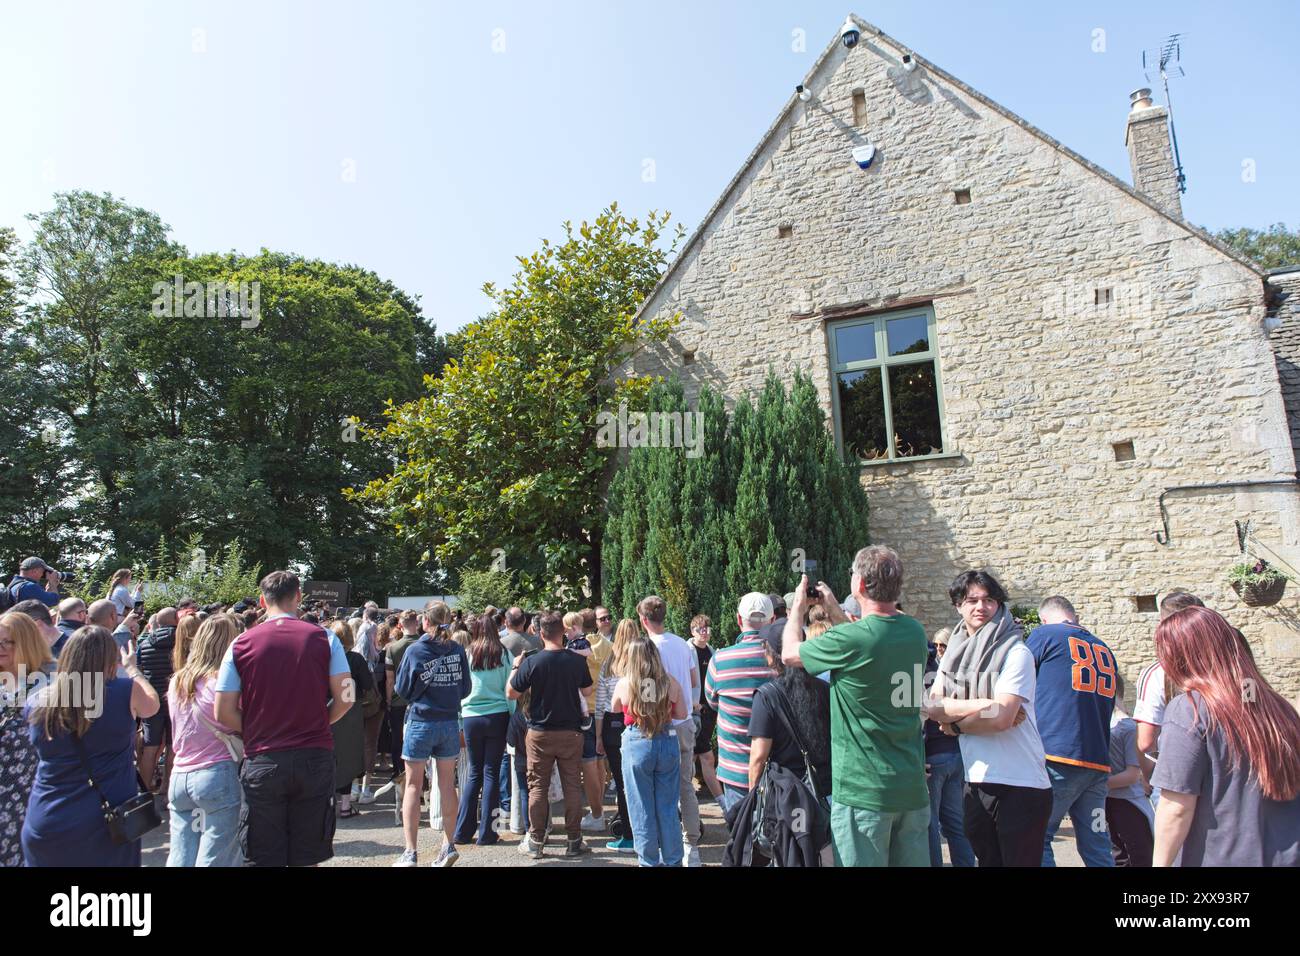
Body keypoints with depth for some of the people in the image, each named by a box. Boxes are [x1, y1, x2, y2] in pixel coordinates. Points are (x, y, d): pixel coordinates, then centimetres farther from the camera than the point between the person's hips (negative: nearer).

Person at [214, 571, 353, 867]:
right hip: (315, 757, 0)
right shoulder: (324, 638, -2)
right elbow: (344, 698, -4)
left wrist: (255, 732, 14)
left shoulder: (240, 644, -2)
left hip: (262, 762, 0)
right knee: (307, 858, 13)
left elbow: (224, 713, -3)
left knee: (264, 857, 12)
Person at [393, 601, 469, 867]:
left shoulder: (415, 650, -11)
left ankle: (410, 852, 8)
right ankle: (449, 846, 19)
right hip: (450, 723, 3)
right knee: (447, 783, 12)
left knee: (413, 785, 7)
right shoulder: (457, 650, -2)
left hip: (420, 722, -3)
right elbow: (465, 688, 6)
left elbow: (402, 688, -2)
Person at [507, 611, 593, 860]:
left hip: (540, 733, -1)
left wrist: (516, 667, 7)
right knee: (572, 787, 9)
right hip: (571, 732, 2)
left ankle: (535, 842, 17)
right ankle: (574, 841, 16)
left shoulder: (532, 661, -15)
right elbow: (586, 689, 10)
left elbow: (511, 693, -6)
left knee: (537, 788, 10)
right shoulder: (577, 661, -7)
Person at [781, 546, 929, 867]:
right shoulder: (915, 632, 0)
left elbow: (789, 653, -4)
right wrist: (833, 609, 21)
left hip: (863, 790, -6)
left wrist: (799, 605, 11)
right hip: (913, 787, 7)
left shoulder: (850, 639, -22)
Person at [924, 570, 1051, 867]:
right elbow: (931, 707, -3)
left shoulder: (1015, 653, -10)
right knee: (986, 860, 17)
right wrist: (985, 705, -14)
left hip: (1021, 786, -5)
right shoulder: (954, 654, 7)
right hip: (976, 783, 6)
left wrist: (955, 723, -6)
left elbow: (1002, 717, -19)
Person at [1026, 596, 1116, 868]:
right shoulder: (1105, 650, 18)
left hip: (1057, 757, -6)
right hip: (1098, 763, 6)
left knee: (1036, 840, 0)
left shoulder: (1045, 634, 0)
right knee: (1098, 848, 10)